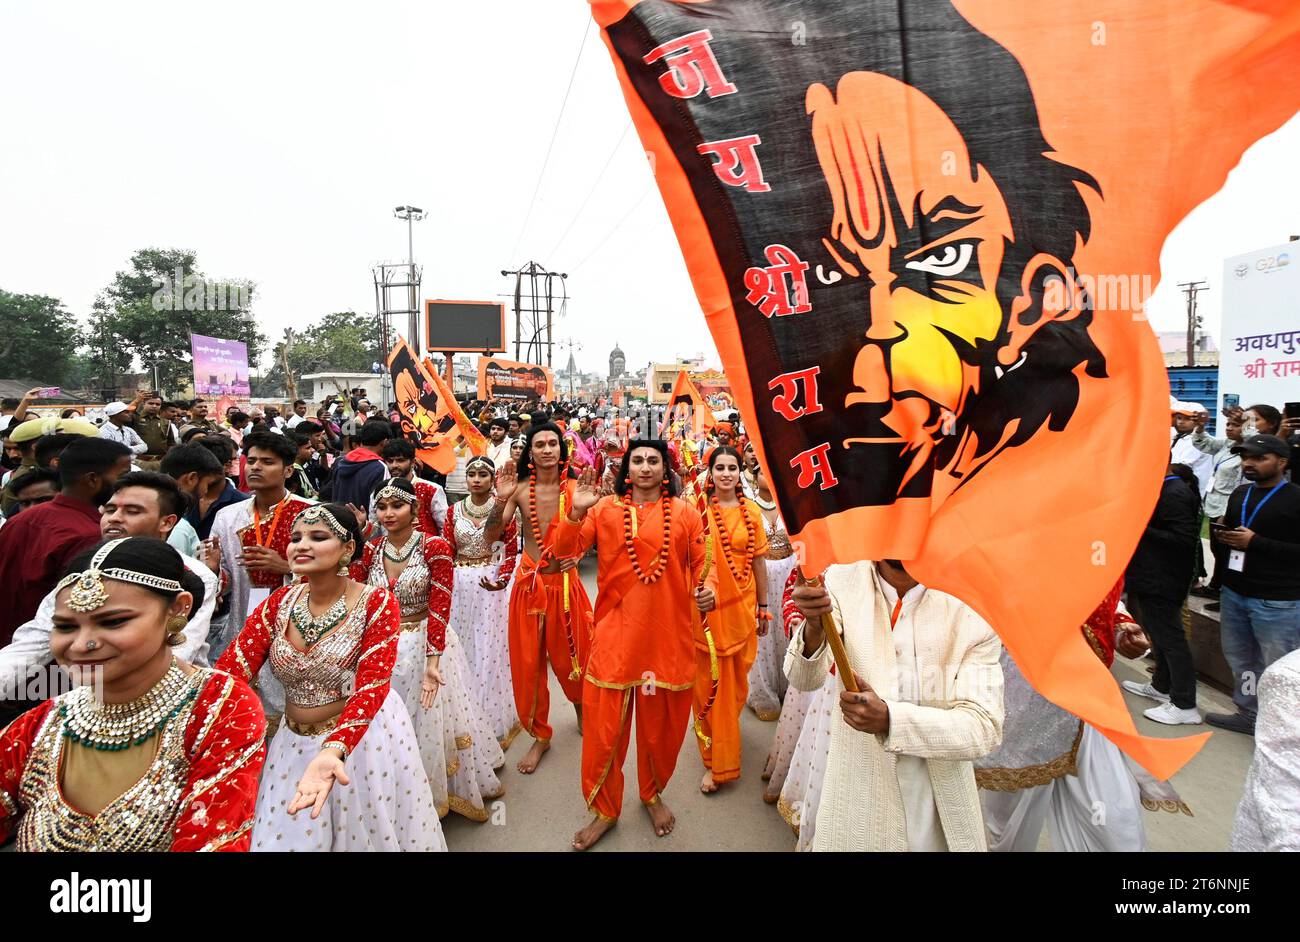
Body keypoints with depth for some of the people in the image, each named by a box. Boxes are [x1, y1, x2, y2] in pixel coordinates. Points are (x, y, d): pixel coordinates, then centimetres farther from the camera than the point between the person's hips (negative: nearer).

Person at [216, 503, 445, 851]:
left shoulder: (376, 602, -17)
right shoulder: (279, 602, -3)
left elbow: (372, 686, -25)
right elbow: (231, 670, -11)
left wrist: (333, 750, -40)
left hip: (363, 738, -3)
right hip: (293, 742, 4)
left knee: (367, 831, 17)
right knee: (286, 837, 16)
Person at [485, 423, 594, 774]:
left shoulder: (574, 488, -4)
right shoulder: (520, 488, -3)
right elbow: (491, 537, -8)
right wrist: (501, 499, -22)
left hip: (565, 583, -1)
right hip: (529, 583, 1)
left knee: (571, 656, 12)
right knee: (528, 662, 8)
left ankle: (582, 710, 43)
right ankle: (540, 735, 28)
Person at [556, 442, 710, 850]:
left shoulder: (684, 513, 4)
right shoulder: (605, 509, 2)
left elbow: (701, 563, 6)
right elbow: (565, 549, -4)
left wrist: (706, 590, -14)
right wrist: (576, 512, -21)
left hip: (668, 634, 1)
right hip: (616, 633, 0)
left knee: (662, 723, 15)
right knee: (604, 725, 6)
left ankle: (653, 793, 42)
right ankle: (604, 810, 29)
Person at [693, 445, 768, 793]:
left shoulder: (752, 512, 2)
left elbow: (759, 562, 7)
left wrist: (763, 607, 10)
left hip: (742, 607, 3)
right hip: (707, 607, -3)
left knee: (737, 681, 15)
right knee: (710, 683, 5)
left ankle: (724, 736, 42)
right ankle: (716, 762, 20)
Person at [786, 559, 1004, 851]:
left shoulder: (970, 605, -16)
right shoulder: (841, 581, -14)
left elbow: (985, 726, -18)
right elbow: (804, 679, -21)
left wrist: (890, 719, -34)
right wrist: (814, 628, -43)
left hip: (942, 804, 0)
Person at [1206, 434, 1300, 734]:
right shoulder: (1239, 494, 12)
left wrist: (1255, 543, -21)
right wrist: (1221, 537, 3)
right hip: (1233, 593, 7)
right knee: (1239, 659, 16)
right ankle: (1248, 714, 29)